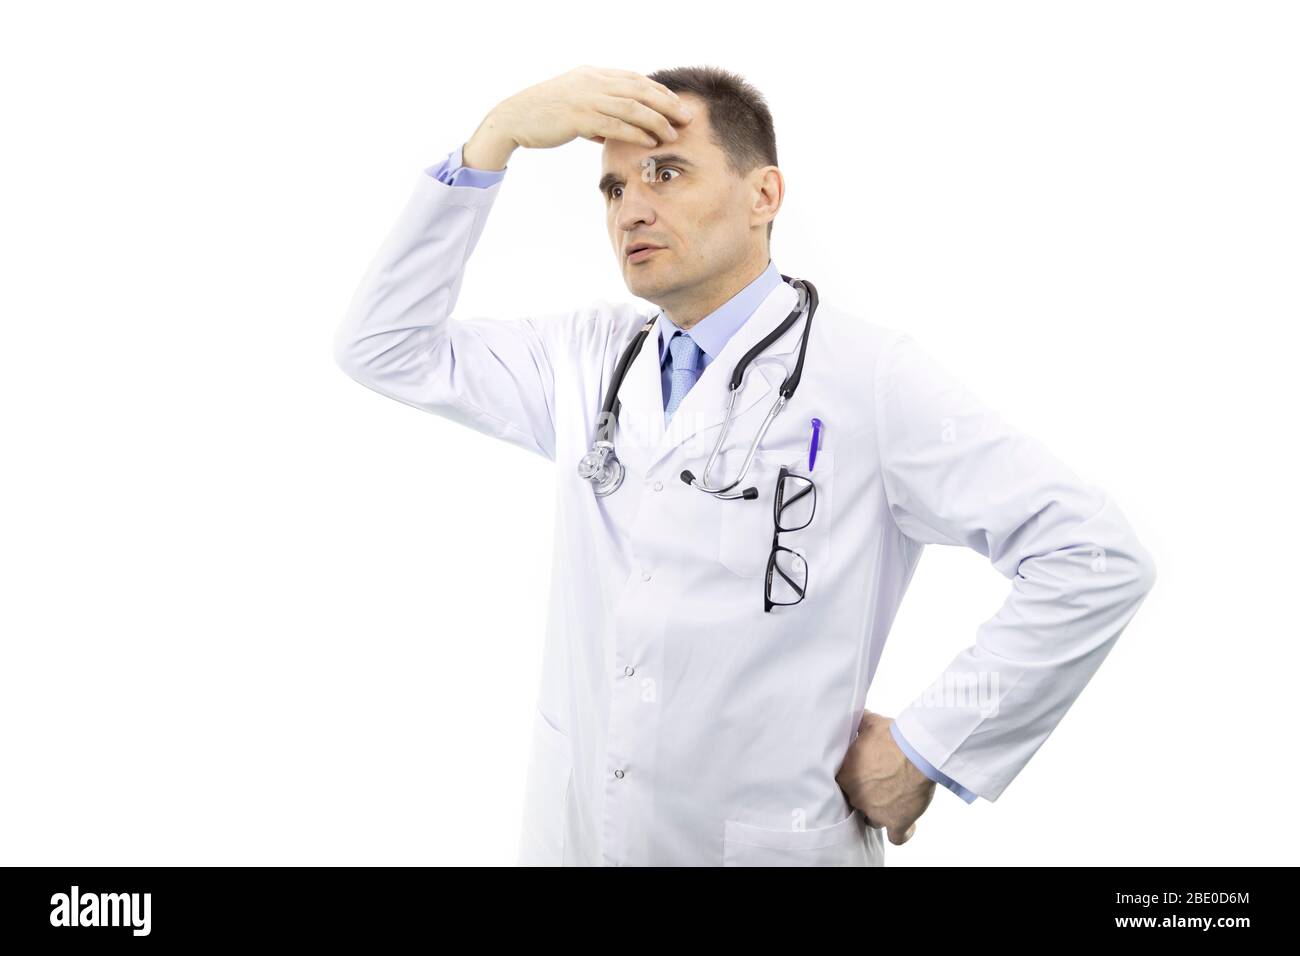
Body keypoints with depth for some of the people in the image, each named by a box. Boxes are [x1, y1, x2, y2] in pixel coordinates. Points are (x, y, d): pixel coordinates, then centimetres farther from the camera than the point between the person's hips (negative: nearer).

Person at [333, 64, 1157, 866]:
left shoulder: (866, 376, -13)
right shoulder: (588, 357, 4)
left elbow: (1097, 558, -15)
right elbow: (384, 347, 1)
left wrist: (921, 752, -13)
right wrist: (496, 137, -7)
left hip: (771, 843, -4)